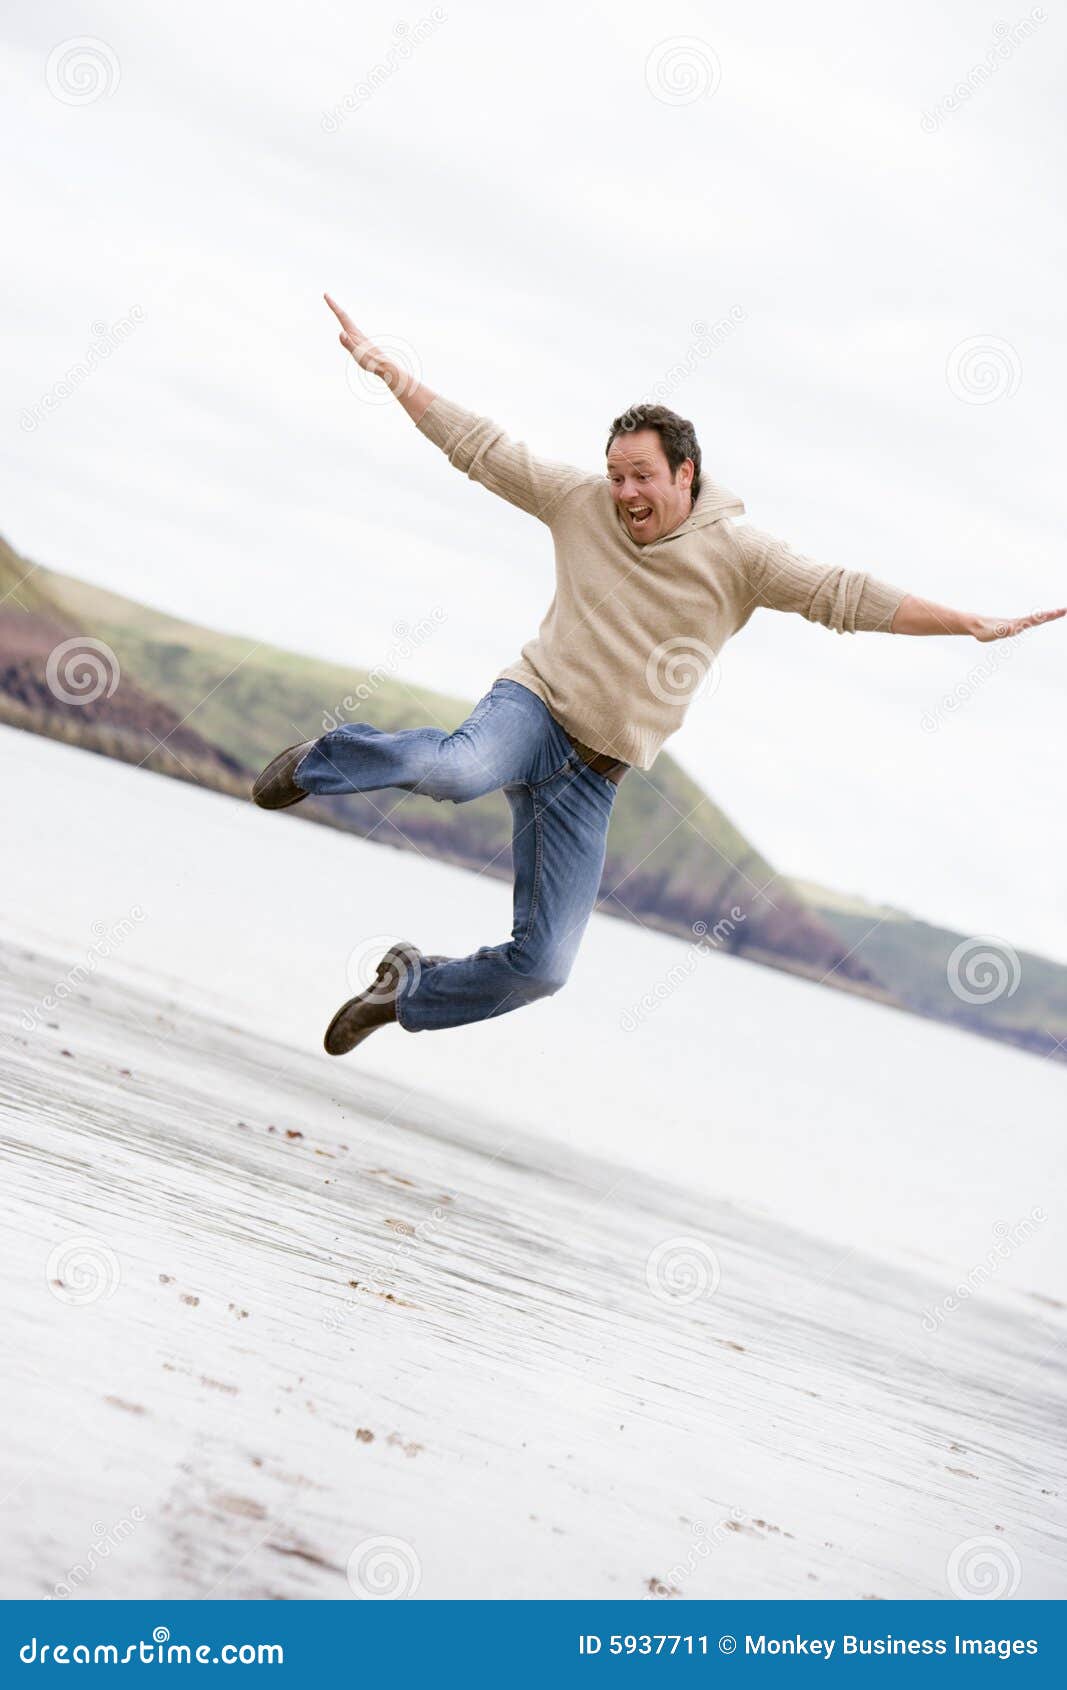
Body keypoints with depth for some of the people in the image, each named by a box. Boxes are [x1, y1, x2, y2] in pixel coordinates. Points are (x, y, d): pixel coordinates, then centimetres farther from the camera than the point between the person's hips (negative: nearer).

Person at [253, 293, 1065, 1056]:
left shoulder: (738, 555, -3)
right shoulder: (582, 505, 1)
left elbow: (848, 596, -8)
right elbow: (479, 444, 6)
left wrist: (975, 624, -15)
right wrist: (383, 365, 5)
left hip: (594, 774, 1)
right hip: (533, 706, -1)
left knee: (542, 966, -2)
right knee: (462, 770, -40)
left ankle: (410, 988, 27)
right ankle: (328, 758, -9)